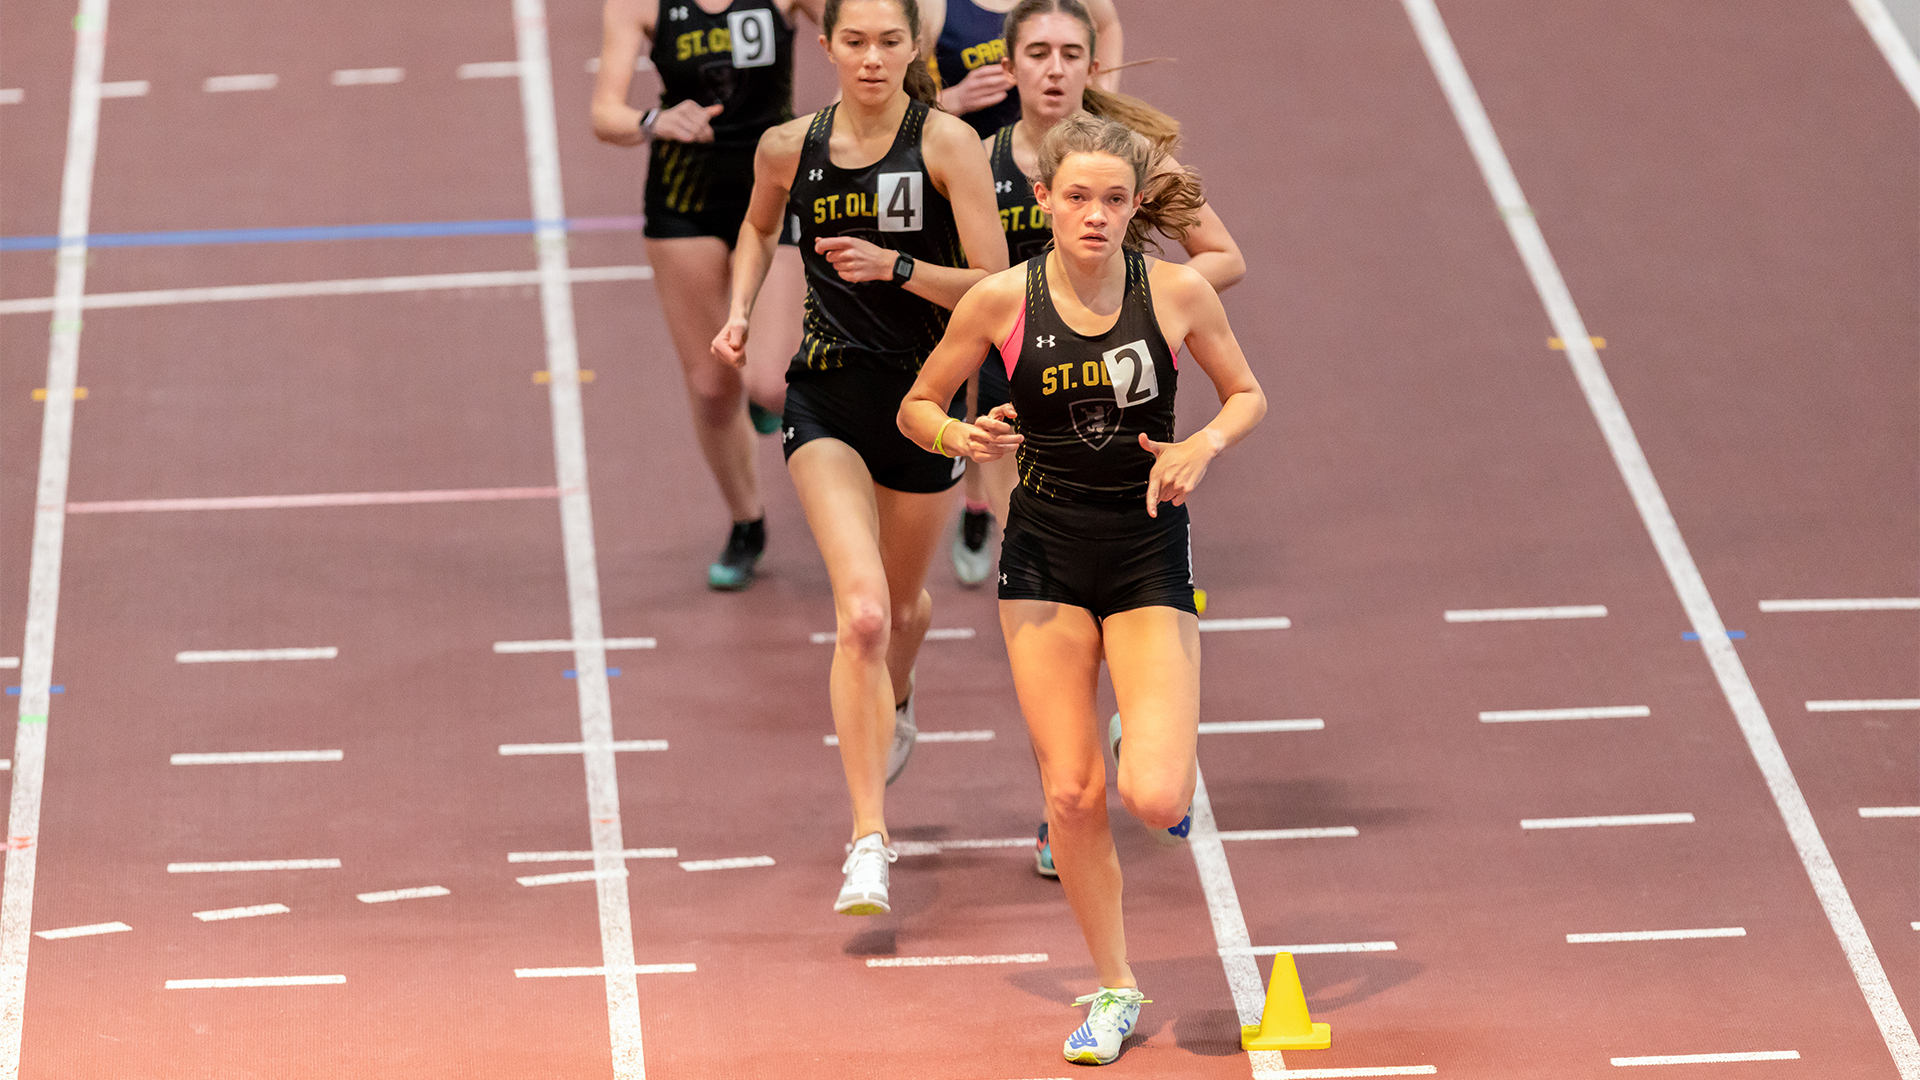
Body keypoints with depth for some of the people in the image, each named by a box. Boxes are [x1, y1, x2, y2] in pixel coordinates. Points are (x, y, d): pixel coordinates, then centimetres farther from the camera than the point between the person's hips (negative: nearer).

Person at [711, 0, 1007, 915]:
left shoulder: (947, 143, -12)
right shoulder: (789, 147, -4)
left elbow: (994, 288, -14)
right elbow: (760, 224, 20)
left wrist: (897, 266, -27)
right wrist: (740, 308, 5)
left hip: (924, 394, 0)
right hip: (827, 399, 0)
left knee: (902, 601, 21)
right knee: (861, 610, -19)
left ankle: (893, 707, 59)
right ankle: (869, 841, -18)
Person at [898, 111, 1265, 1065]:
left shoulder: (1177, 294, -9)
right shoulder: (1004, 300, -8)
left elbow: (1247, 395, 7)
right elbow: (917, 406, 4)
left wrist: (1203, 444, -13)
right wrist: (961, 437, -17)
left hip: (1148, 553, -1)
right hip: (1045, 554, 1)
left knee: (1151, 799, -15)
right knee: (1070, 793, -1)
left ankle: (1173, 755, 24)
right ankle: (1114, 988, 18)